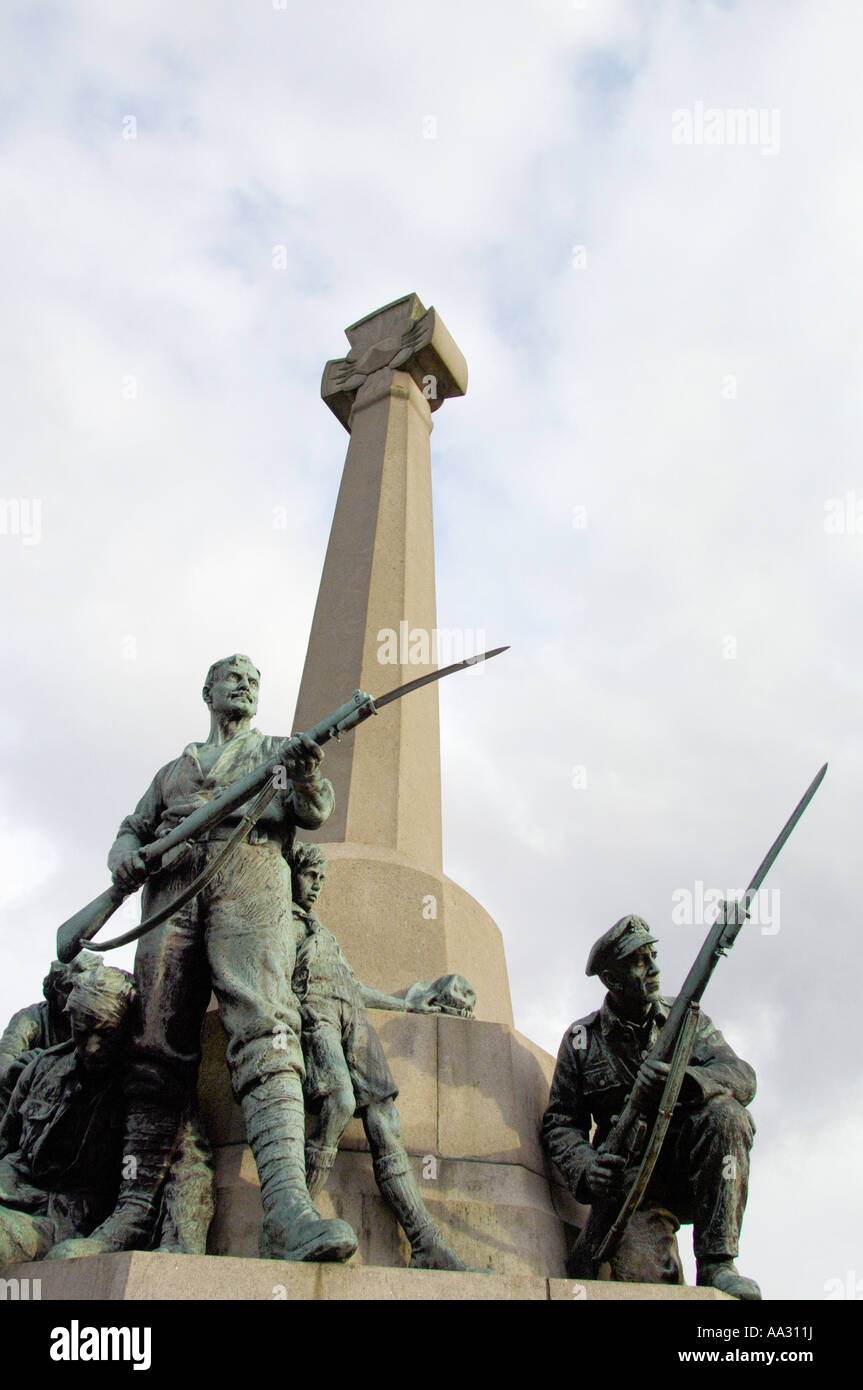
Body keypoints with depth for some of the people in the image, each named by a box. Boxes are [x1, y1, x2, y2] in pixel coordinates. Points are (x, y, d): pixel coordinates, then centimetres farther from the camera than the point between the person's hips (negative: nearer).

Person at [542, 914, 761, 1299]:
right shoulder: (581, 1039, 1)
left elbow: (742, 1078, -13)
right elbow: (560, 1123, 2)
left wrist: (682, 1080, -34)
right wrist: (585, 1166, -21)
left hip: (692, 1174, 2)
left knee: (724, 1112, -28)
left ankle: (716, 1264, -20)